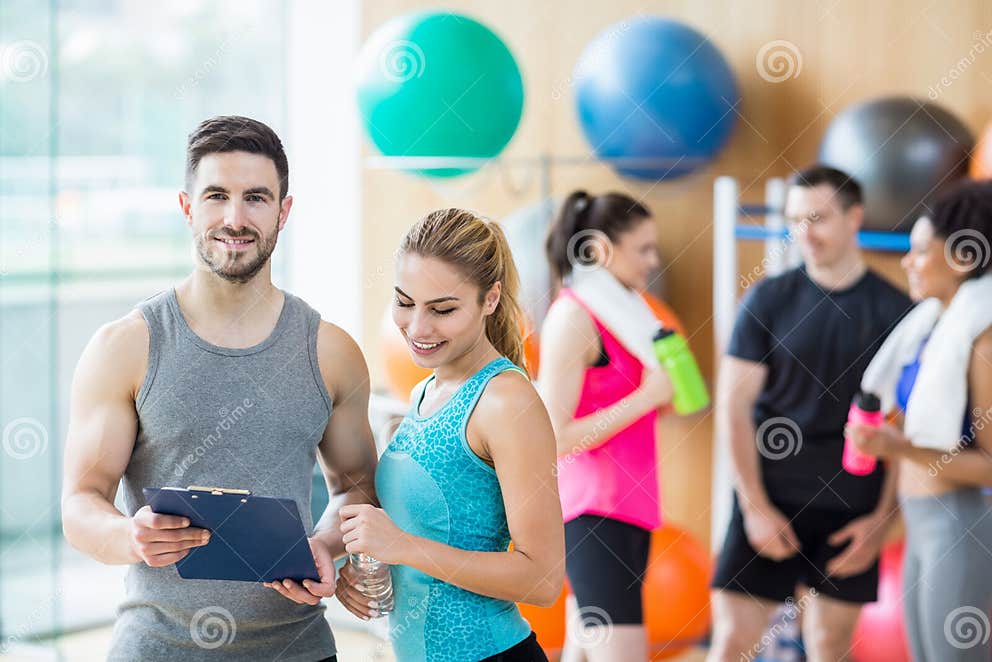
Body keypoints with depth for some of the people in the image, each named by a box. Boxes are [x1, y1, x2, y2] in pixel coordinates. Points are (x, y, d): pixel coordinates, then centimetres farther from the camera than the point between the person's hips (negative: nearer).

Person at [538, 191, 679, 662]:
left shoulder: (620, 310, 15)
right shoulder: (573, 317, -11)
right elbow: (556, 438, -16)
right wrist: (647, 396, -16)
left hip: (630, 507, 9)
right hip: (593, 512, -9)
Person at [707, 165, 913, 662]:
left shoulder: (895, 310, 0)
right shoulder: (768, 299, 0)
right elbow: (733, 406, -2)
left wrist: (882, 518, -4)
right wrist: (756, 507, -7)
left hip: (851, 508, 0)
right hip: (770, 498, 0)